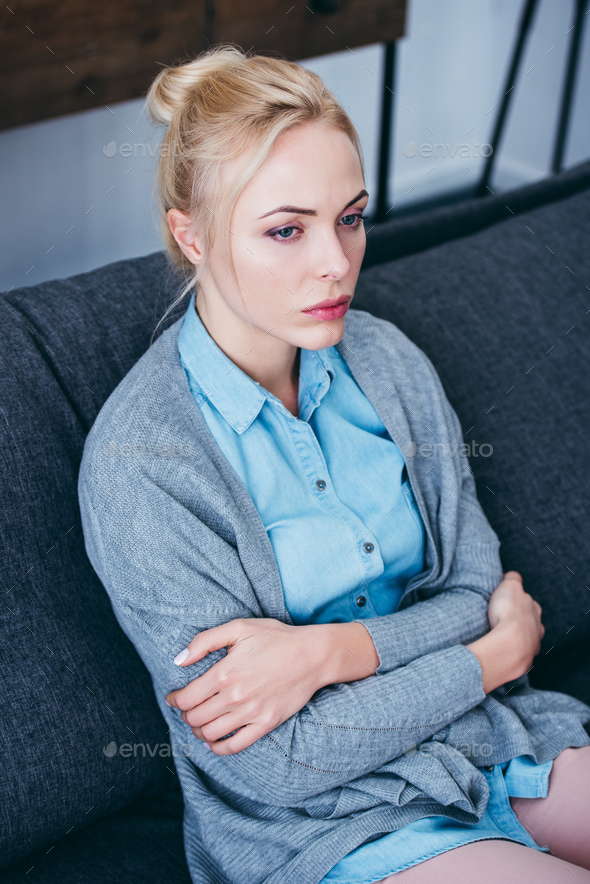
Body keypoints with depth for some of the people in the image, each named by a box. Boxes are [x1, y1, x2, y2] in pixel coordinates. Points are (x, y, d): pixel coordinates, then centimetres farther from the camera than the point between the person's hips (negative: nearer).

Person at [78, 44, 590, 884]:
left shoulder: (386, 359, -2)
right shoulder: (137, 462, -20)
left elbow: (478, 593, 0)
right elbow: (274, 766, -18)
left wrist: (327, 651, -19)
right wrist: (496, 653, -11)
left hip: (477, 734, 6)